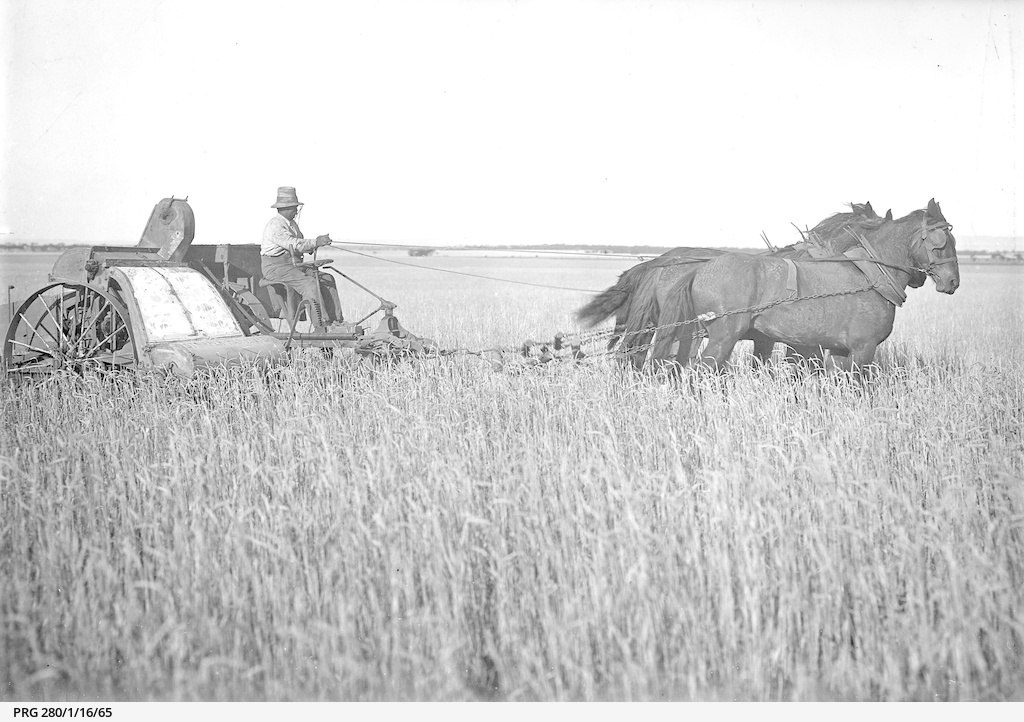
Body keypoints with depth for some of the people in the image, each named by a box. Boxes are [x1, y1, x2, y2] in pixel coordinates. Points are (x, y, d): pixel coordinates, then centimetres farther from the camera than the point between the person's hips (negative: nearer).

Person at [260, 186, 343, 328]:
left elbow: (299, 245, 19)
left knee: (327, 279, -5)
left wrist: (312, 246, -3)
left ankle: (336, 320, -11)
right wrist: (316, 242, -28)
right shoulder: (275, 225, -15)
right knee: (309, 283, -30)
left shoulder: (292, 224, 18)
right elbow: (293, 245, -27)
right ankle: (321, 325, -32)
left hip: (294, 265, 10)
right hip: (275, 267, -10)